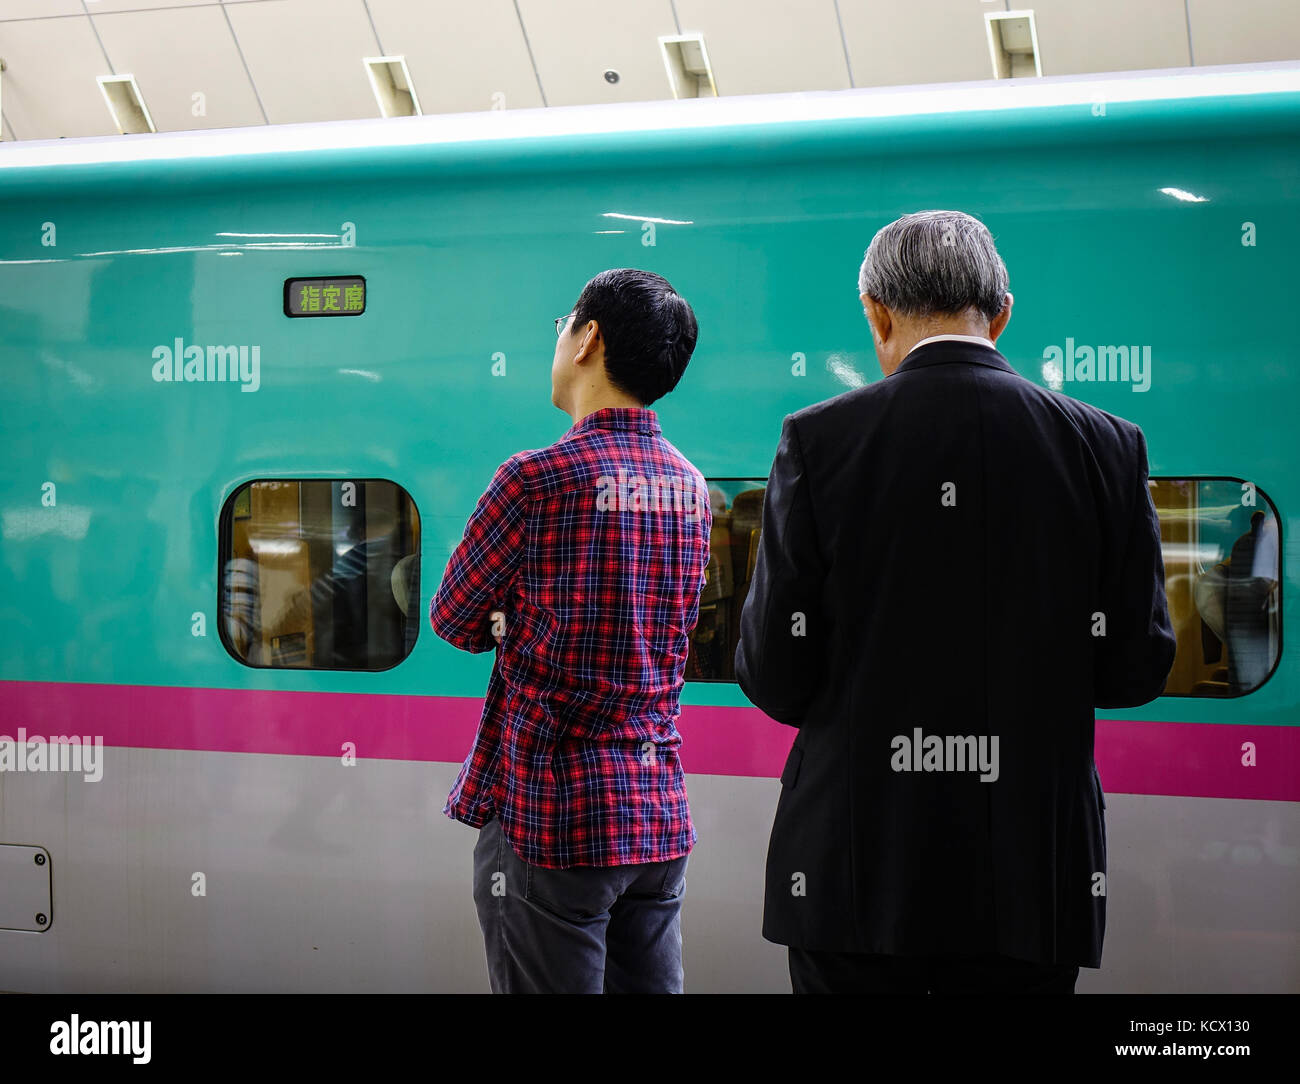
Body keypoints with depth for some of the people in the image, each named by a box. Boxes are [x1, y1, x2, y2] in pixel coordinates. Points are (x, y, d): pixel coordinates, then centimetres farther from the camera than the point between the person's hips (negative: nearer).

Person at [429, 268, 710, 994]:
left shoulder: (539, 478, -13)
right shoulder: (689, 486, 8)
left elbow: (454, 621, -1)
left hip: (552, 816, -6)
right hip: (661, 816, 7)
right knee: (649, 986, 11)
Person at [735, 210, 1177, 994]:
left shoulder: (820, 440, -6)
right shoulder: (1107, 446, -1)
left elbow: (775, 677, -6)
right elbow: (1136, 669, 1)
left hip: (857, 866, -1)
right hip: (1034, 871, 1)